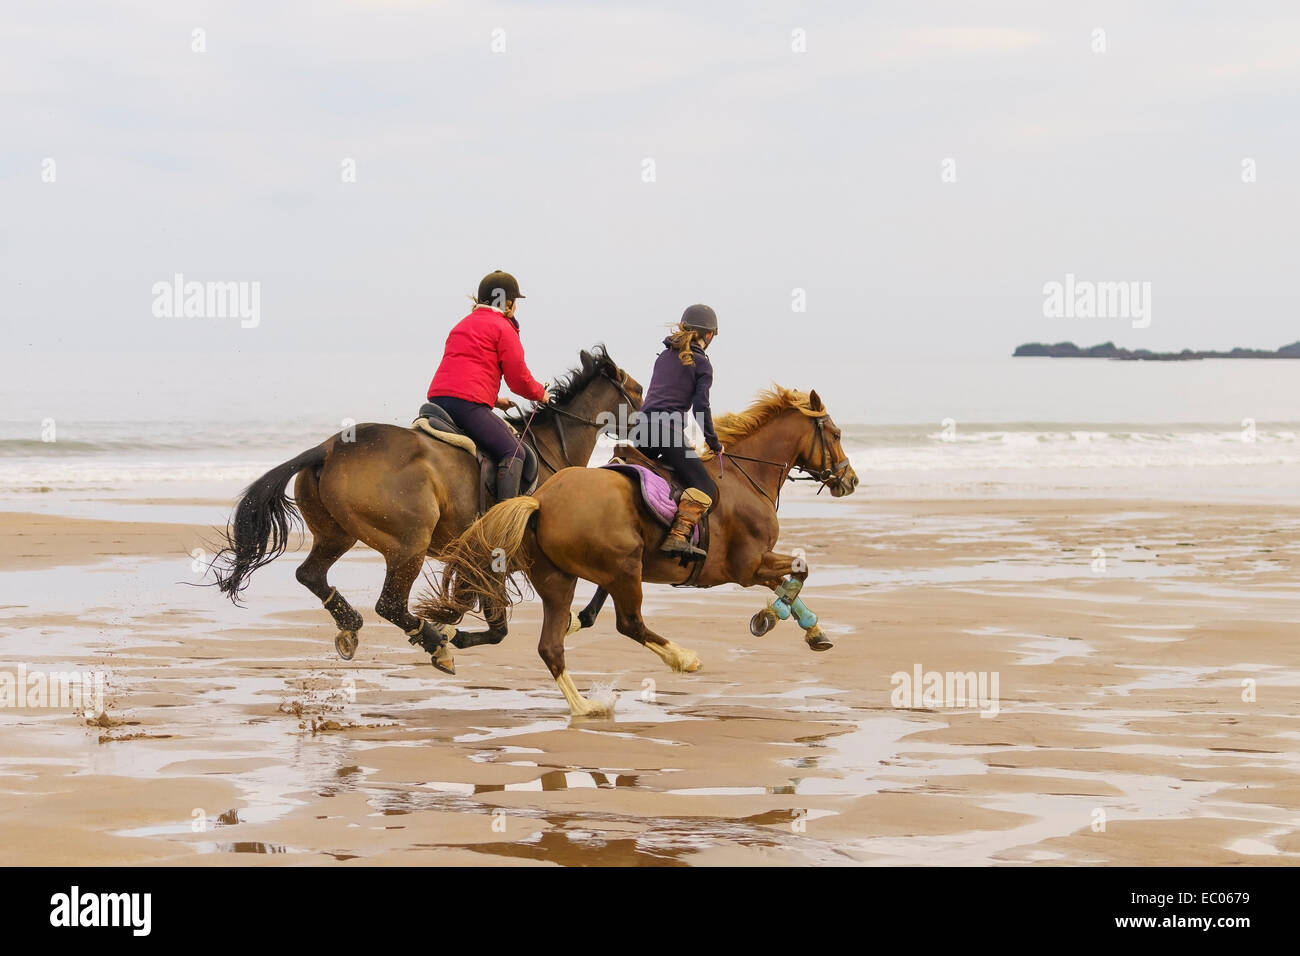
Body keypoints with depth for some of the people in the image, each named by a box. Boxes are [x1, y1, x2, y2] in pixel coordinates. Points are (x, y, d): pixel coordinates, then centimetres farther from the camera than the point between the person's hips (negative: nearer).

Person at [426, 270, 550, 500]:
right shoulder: (503, 328, 2)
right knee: (513, 452, -8)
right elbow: (519, 379, 1)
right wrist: (541, 394, 20)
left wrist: (494, 399, 36)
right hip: (468, 403, -9)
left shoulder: (462, 325, 29)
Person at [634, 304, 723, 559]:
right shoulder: (701, 363, 1)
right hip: (669, 430, -7)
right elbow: (701, 406, -6)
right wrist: (714, 443, 4)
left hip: (644, 425, 7)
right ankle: (678, 536, -28)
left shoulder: (664, 356, 21)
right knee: (705, 489, -12)